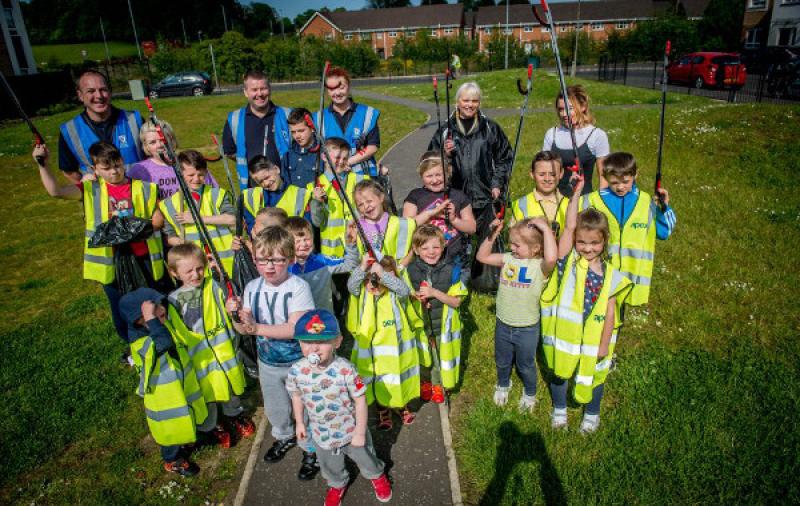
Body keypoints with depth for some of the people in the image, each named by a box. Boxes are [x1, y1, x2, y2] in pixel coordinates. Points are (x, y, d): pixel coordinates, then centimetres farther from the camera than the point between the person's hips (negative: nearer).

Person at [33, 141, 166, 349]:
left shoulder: (142, 188, -2)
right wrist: (43, 165, -23)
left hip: (142, 258, -1)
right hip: (111, 262, 1)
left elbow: (158, 218, 1)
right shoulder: (91, 189, -1)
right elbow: (56, 191, -13)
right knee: (120, 307, 14)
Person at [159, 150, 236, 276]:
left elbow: (232, 218, -10)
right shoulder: (171, 204, 7)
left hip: (225, 261, 0)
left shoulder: (217, 194, 4)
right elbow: (170, 236, 12)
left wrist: (198, 218, -11)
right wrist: (181, 243, -11)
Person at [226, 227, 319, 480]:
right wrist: (236, 315, -22)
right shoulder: (252, 288, -6)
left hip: (298, 362, -5)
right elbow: (245, 329, -1)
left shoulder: (299, 287, -24)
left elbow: (294, 328, -29)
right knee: (275, 408, 26)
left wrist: (258, 328, -30)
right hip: (267, 362, 5)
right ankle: (284, 436, 55)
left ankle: (311, 450, 37)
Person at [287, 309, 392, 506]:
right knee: (330, 467, 30)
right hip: (321, 434, 3)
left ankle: (377, 476, 61)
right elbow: (297, 396, 0)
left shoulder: (345, 370, -33)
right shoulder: (296, 371, -22)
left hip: (351, 430, -2)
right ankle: (337, 484, 64)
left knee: (364, 458, 26)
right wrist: (299, 423, 9)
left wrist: (360, 432, -15)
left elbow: (360, 401, -21)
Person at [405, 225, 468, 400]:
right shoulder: (410, 270, -9)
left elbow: (456, 301, -14)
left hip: (444, 325, -2)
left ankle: (441, 385, 41)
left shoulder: (451, 270, -15)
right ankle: (425, 384, 45)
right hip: (420, 325, 2)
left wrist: (434, 292, -26)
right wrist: (415, 298, -17)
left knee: (442, 356, 16)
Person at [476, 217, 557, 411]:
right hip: (503, 325, 4)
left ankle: (530, 393, 49)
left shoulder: (539, 266, -20)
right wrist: (492, 235, -11)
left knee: (526, 365, 20)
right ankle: (503, 385, 57)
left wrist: (546, 228, -36)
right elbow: (482, 257, 1)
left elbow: (551, 258, -44)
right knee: (502, 362, 27)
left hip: (527, 329, -4)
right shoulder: (508, 259, -5)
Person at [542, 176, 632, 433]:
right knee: (560, 372, 19)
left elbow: (610, 313, -5)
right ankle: (559, 409, 45)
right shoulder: (568, 261, -11)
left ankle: (592, 414, 47)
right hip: (564, 334, -1)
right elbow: (569, 226, -22)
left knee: (593, 376, 21)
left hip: (594, 339, 1)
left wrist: (605, 344, -7)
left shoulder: (610, 274, -8)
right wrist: (576, 193, -21)